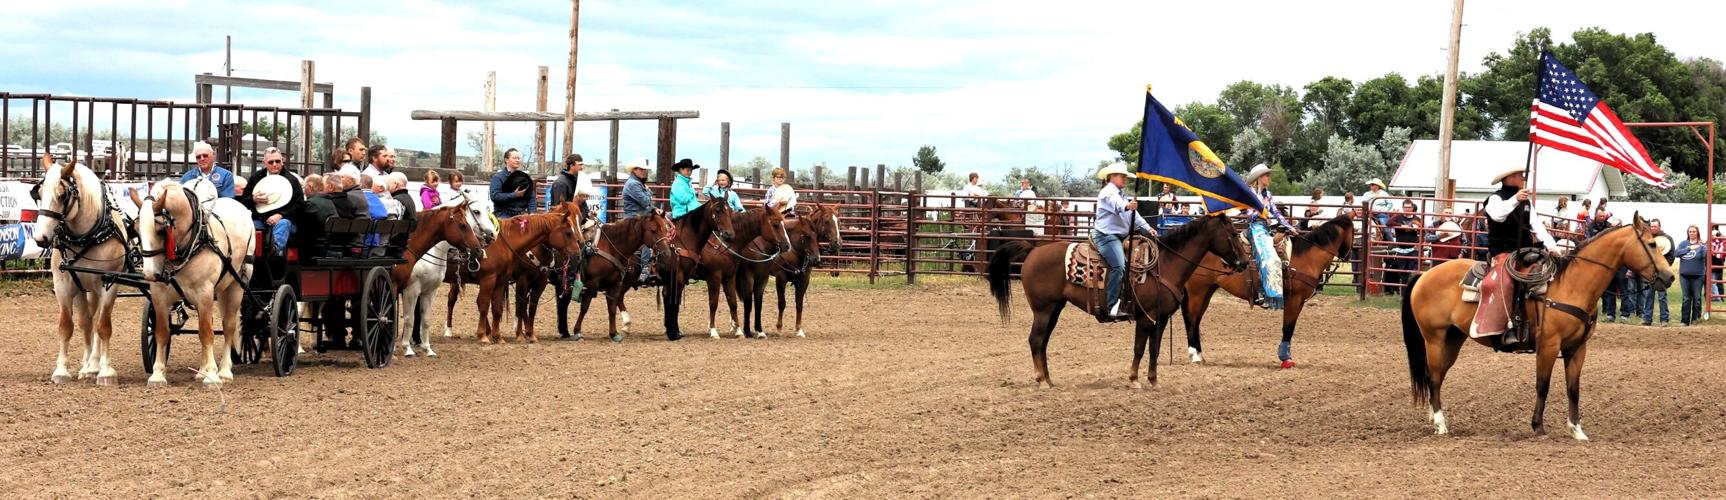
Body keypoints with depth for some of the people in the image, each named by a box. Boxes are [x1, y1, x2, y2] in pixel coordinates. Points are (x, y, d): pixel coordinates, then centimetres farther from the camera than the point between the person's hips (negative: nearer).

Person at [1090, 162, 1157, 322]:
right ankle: (1112, 308, -30)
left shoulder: (1121, 195, 26)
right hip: (1106, 235, -11)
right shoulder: (1108, 193, -6)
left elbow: (1134, 215, 23)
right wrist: (1127, 206, -52)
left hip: (1119, 236, 11)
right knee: (1119, 266, -25)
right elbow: (1117, 206, -30)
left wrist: (1147, 229, 9)